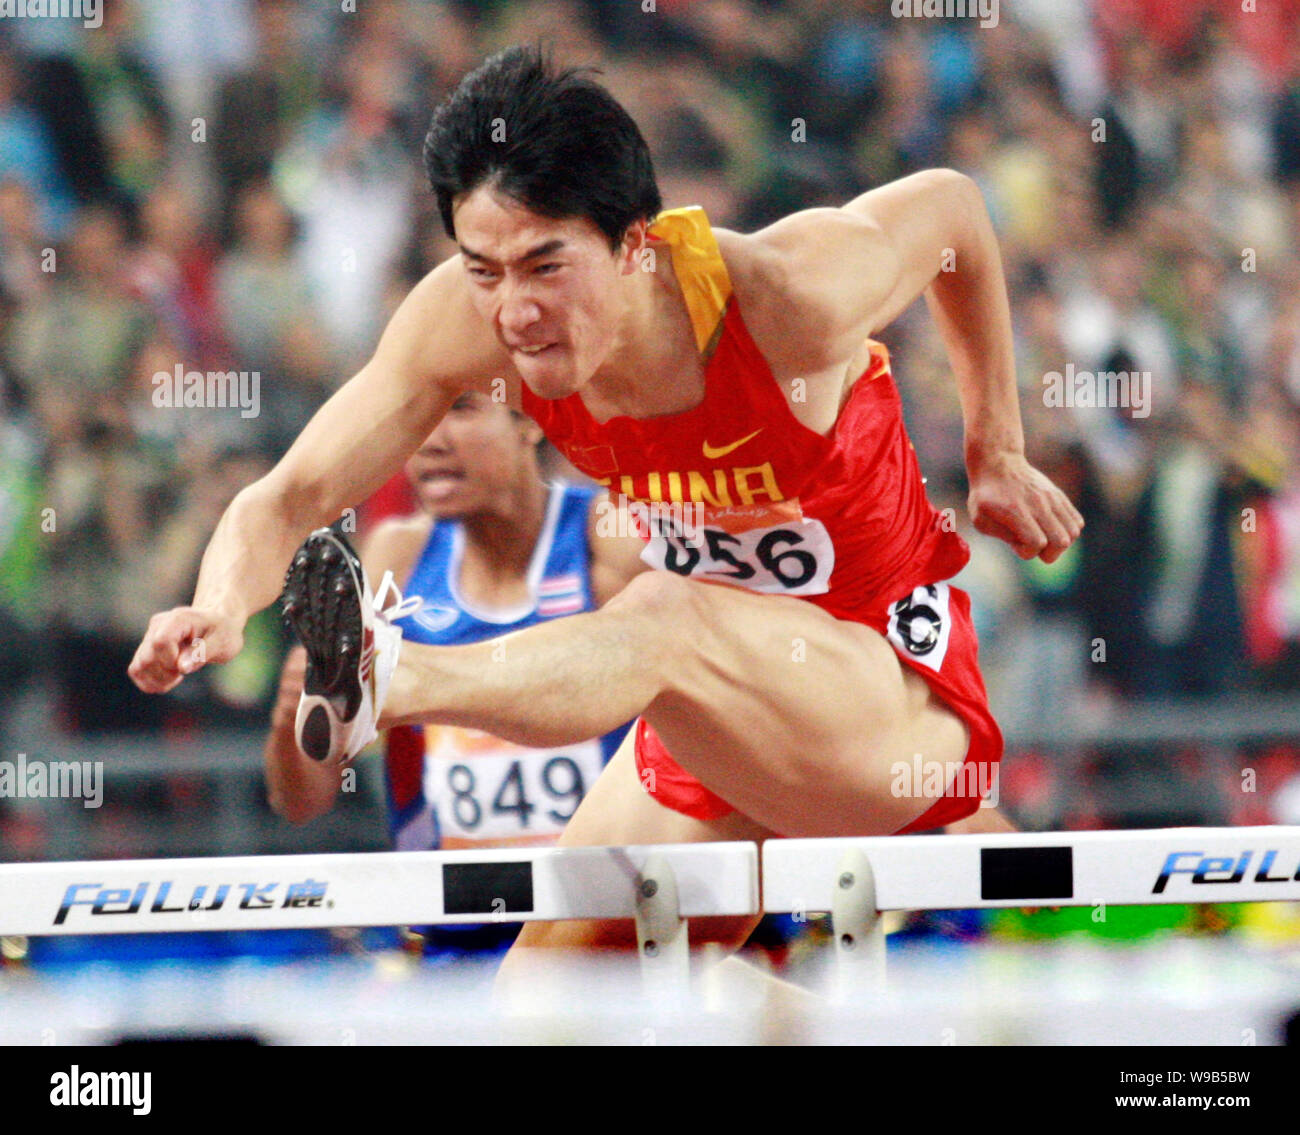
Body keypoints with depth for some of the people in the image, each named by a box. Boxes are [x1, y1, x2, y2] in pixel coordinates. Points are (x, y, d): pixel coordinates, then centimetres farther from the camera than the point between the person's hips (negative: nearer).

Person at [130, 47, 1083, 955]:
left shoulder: (789, 301, -25)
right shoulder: (466, 322, -15)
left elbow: (950, 204, -5)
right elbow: (295, 495, -20)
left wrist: (997, 457, 5)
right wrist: (221, 611, -42)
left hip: (904, 706, -6)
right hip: (714, 724, 6)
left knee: (665, 621, -37)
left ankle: (385, 682, -59)